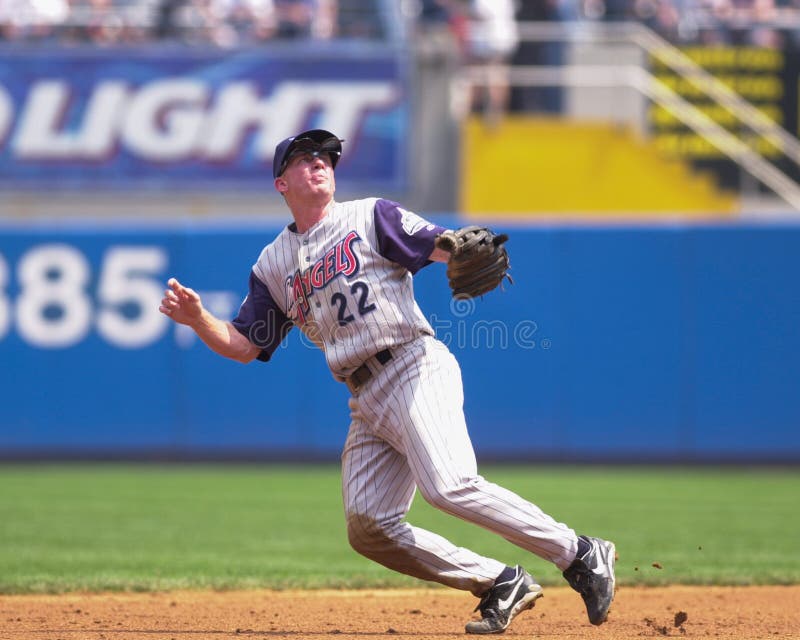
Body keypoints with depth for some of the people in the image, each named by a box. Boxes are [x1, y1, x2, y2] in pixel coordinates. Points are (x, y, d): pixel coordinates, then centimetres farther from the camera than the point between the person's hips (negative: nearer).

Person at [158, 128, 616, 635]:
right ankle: (501, 584, 2)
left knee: (449, 486, -26)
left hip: (416, 370, -6)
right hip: (366, 402, 6)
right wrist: (198, 318, 0)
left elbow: (443, 246, -7)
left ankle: (581, 556, -18)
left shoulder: (371, 217, 6)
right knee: (368, 525, -6)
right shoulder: (273, 265, 20)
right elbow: (243, 346, 18)